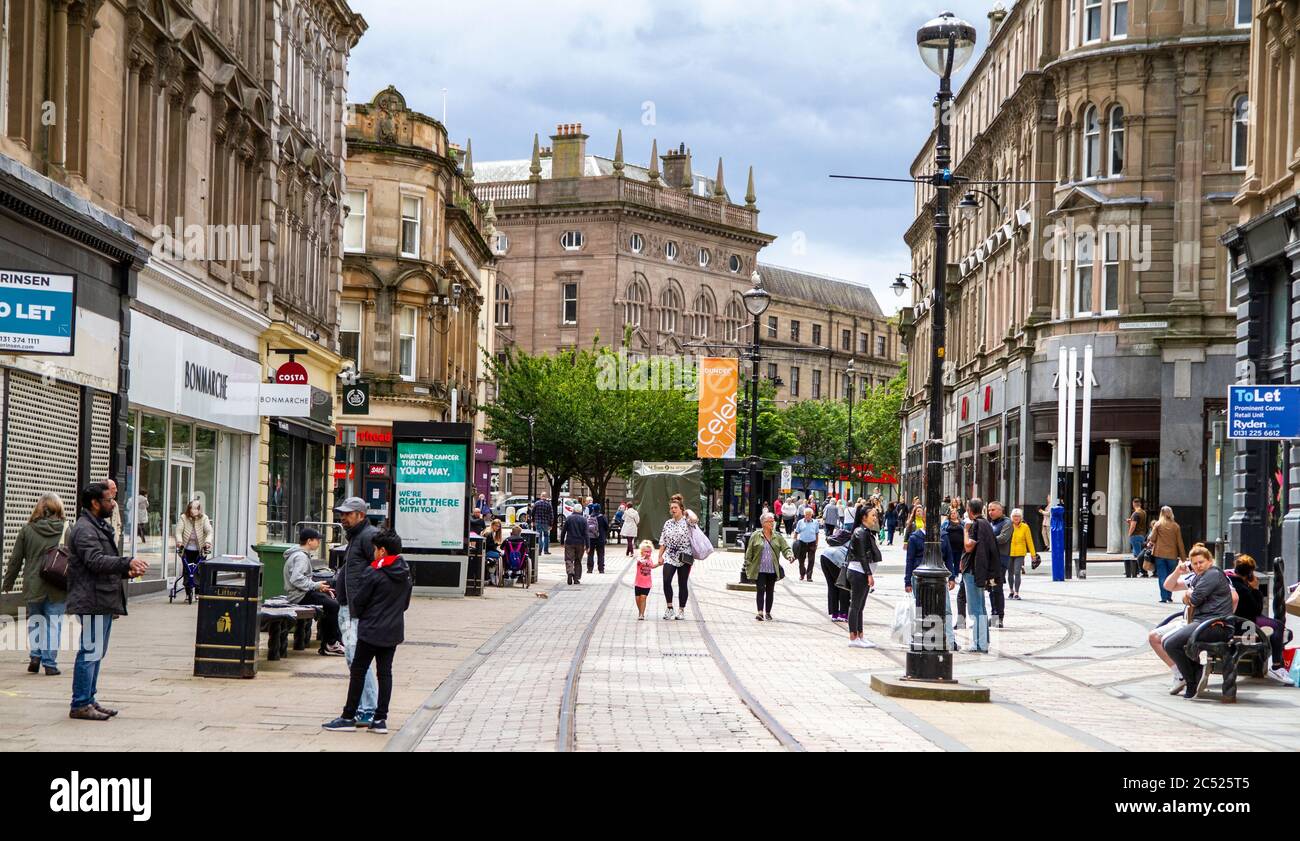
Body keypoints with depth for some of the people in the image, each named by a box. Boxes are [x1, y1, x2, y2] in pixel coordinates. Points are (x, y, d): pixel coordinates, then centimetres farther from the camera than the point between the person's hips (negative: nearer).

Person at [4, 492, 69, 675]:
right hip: (58, 588, -1)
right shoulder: (67, 530, -5)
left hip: (33, 586, 1)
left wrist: (8, 583, 16)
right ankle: (50, 663, 5)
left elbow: (15, 560, 3)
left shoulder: (27, 530, -3)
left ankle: (35, 654, 7)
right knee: (53, 624, 6)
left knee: (34, 620, 20)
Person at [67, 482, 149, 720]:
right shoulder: (84, 530, -13)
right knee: (90, 652, -9)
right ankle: (80, 705, -5)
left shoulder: (99, 527, 22)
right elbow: (95, 561, -25)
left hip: (103, 602, 11)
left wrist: (126, 571, 12)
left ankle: (88, 700, 21)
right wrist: (127, 562, -31)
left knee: (96, 653, 14)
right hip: (92, 602, -11)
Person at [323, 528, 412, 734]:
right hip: (394, 632, 6)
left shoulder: (373, 572, -14)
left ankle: (349, 717, 5)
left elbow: (357, 602, -8)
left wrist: (360, 614, 12)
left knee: (358, 671, 2)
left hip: (371, 632, -6)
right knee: (385, 672, 9)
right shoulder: (405, 574, 6)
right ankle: (380, 719, 7)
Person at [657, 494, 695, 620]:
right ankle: (669, 607, -1)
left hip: (684, 558, -3)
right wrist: (660, 556, 9)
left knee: (682, 584, 4)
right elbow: (663, 542, 14)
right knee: (666, 581, -16)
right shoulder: (668, 523, 11)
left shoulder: (687, 522, -1)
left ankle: (681, 610, 16)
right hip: (670, 557, 3)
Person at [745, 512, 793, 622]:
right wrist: (748, 567, -3)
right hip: (759, 570, -3)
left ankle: (768, 612, 17)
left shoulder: (778, 536, 8)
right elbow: (749, 553, 1)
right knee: (761, 590, -9)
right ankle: (760, 612, -14)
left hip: (773, 570, 3)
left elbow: (785, 548, 4)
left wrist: (789, 555, -19)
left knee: (770, 591, 8)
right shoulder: (755, 536, 0)